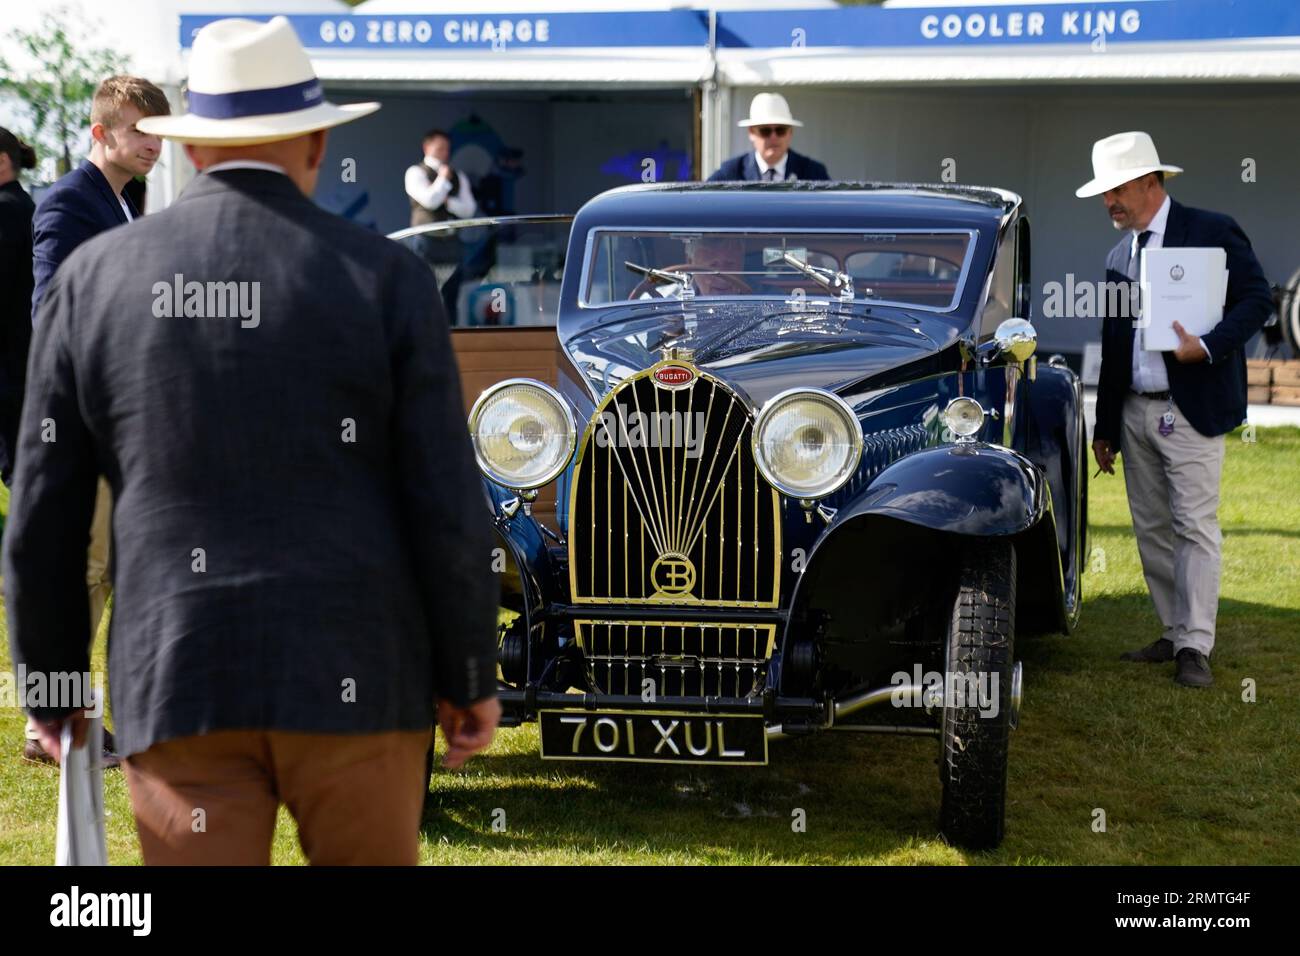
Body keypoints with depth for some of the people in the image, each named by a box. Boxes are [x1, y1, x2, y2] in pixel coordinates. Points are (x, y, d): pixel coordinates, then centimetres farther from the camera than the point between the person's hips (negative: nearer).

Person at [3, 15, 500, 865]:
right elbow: (447, 508, -5)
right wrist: (470, 676, 6)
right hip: (354, 680, 0)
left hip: (176, 688, 1)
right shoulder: (384, 277, -3)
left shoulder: (94, 278, 2)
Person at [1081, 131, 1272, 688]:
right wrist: (1104, 427, 18)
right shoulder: (1118, 256, 15)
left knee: (1195, 525, -8)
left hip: (1190, 410, -7)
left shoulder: (1211, 232, -4)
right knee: (1152, 530, 9)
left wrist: (1206, 347, -23)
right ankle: (1175, 634, 18)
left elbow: (1256, 300, -9)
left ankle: (1196, 648, -6)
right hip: (1135, 412, 7)